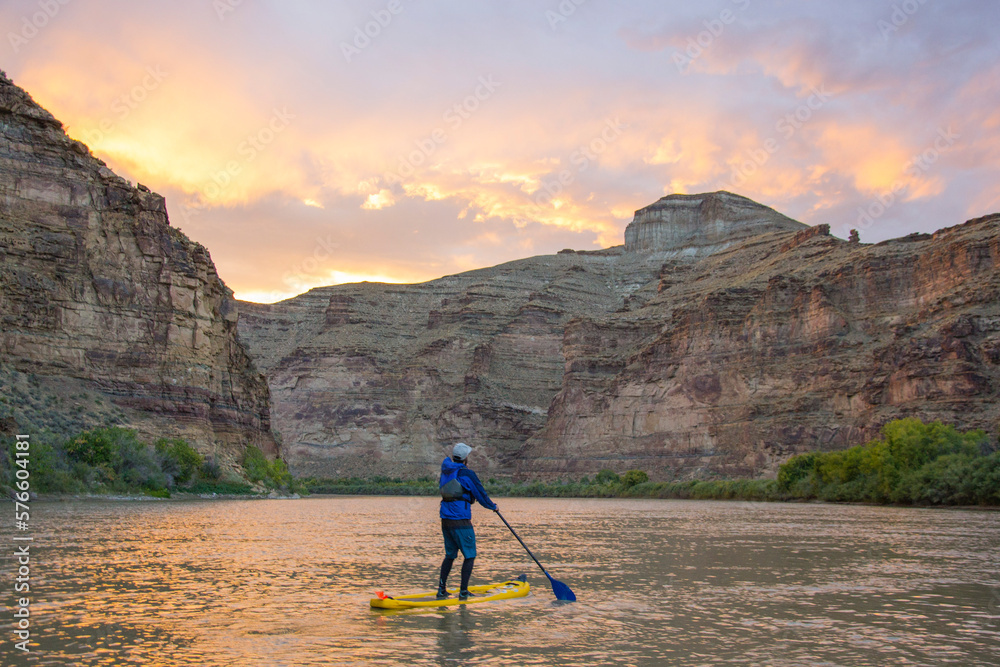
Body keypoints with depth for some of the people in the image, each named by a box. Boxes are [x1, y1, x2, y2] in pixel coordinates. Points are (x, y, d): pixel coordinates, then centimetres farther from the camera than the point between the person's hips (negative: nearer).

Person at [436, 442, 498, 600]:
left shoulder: (445, 470, 5)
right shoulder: (466, 474, -12)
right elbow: (480, 494, -5)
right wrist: (493, 506, 11)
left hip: (445, 520, 7)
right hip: (461, 521, -7)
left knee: (450, 555, 19)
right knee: (470, 556, 4)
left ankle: (441, 589, 18)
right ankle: (463, 592, 4)